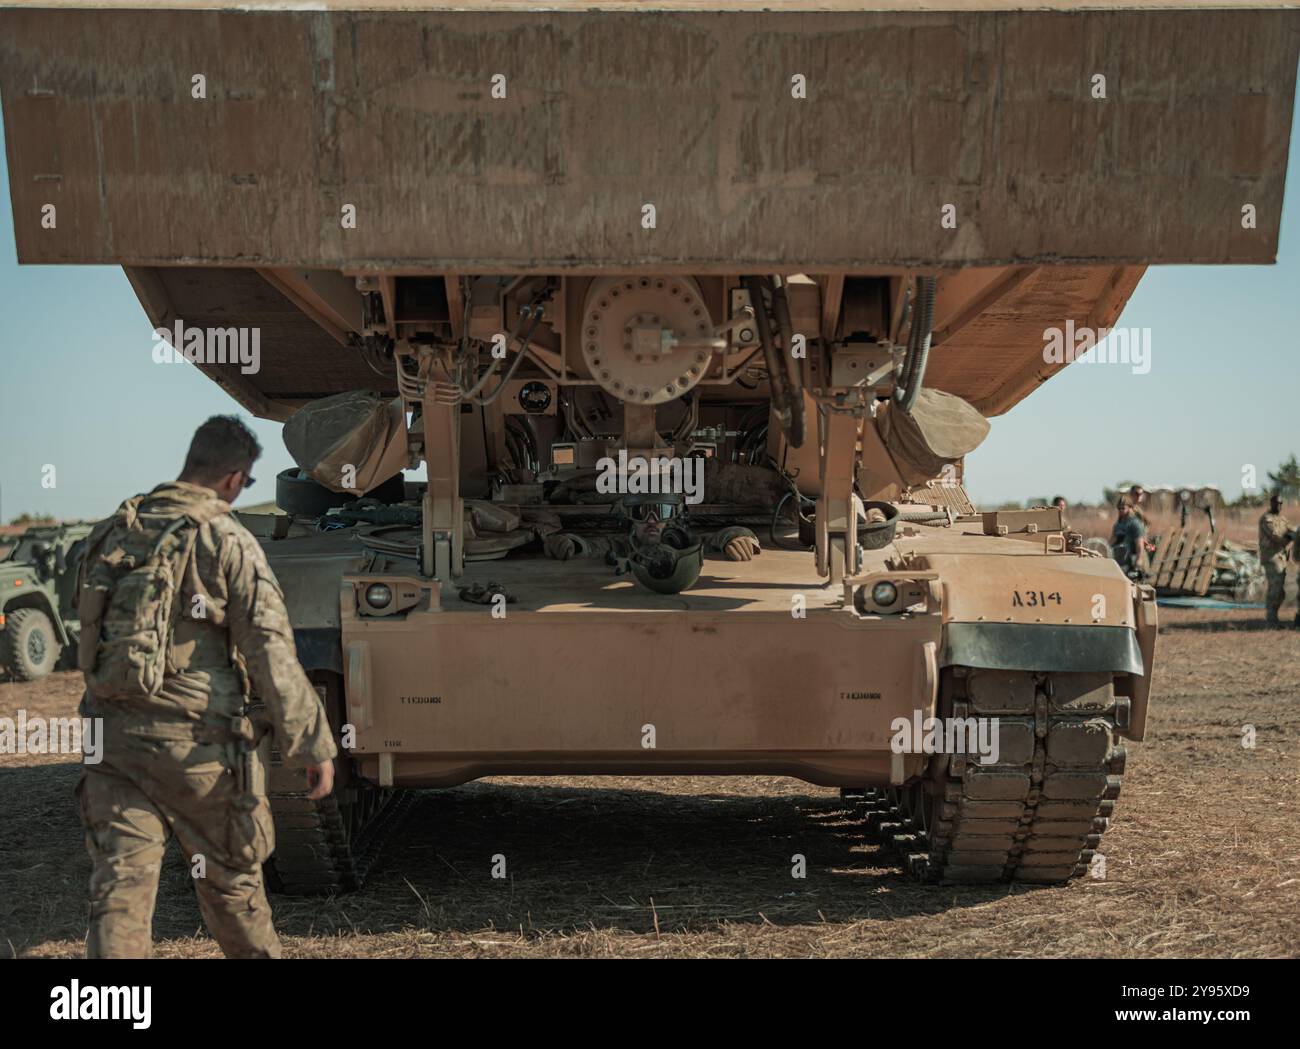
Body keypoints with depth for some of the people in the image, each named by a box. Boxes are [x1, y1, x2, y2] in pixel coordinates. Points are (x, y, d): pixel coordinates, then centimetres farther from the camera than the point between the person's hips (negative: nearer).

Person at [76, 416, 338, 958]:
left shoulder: (111, 533, 8)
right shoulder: (229, 542, -9)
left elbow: (92, 636, 16)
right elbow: (272, 656, -13)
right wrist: (314, 746, -9)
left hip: (113, 736, 4)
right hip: (196, 745, -4)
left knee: (118, 889, 6)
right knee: (230, 882, 15)